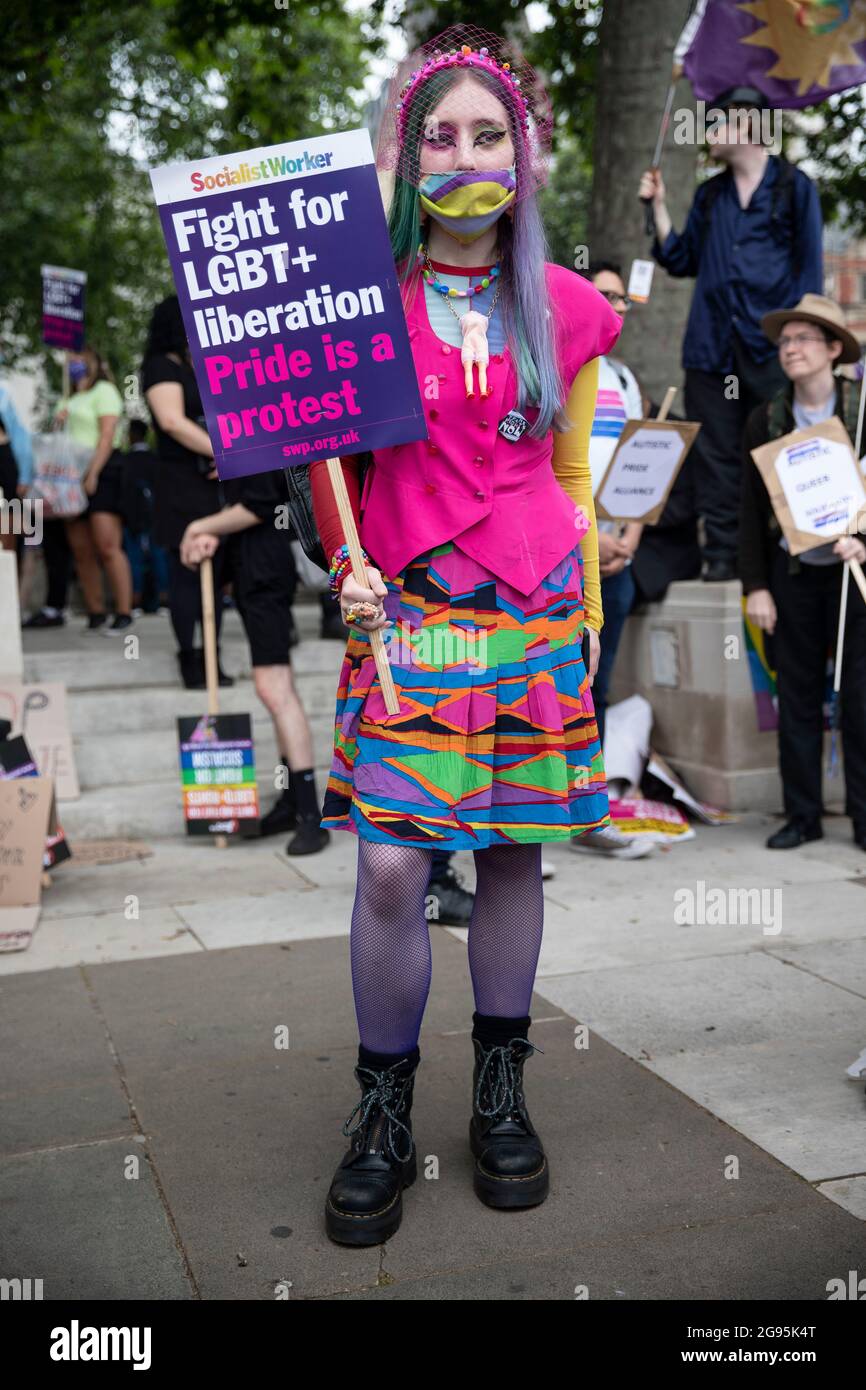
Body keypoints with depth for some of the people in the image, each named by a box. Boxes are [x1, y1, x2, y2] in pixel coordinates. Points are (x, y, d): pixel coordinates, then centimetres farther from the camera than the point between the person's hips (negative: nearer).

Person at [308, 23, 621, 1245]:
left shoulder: (566, 310, 9)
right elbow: (327, 458, 8)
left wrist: (588, 612, 15)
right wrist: (345, 569, -9)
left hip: (536, 615, 2)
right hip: (406, 609, -2)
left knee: (514, 851, 6)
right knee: (392, 865, -8)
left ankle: (502, 1092, 24)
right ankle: (384, 1111, 11)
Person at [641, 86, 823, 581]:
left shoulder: (794, 186, 6)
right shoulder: (710, 195, 20)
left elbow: (810, 267, 3)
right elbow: (681, 260, 18)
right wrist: (659, 206, 12)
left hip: (771, 344, -4)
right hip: (713, 345, 4)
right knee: (717, 453, 2)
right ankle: (723, 554, 7)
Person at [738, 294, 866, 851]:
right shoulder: (765, 420, 5)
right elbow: (752, 509, 5)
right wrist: (756, 587, 0)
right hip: (793, 574, 2)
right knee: (798, 699, 6)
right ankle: (803, 815, 15)